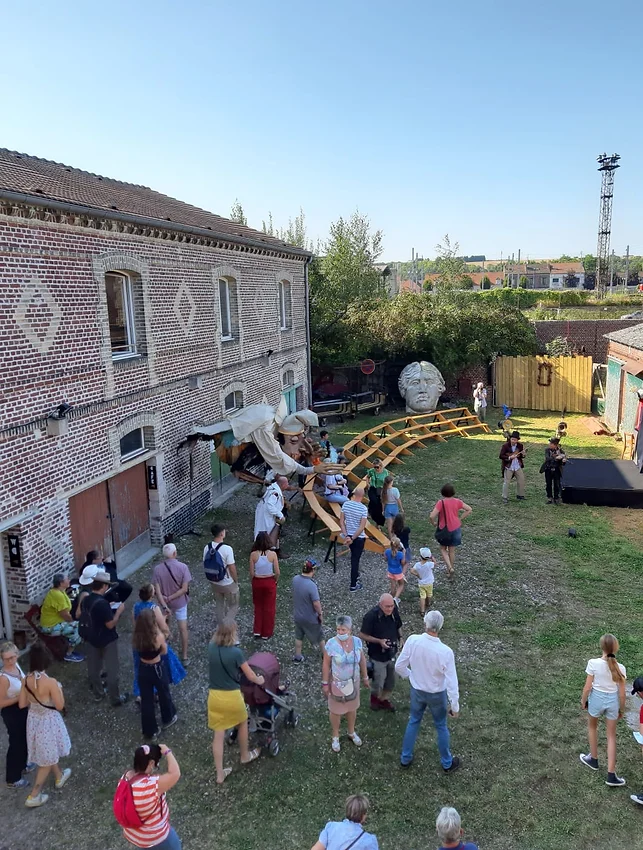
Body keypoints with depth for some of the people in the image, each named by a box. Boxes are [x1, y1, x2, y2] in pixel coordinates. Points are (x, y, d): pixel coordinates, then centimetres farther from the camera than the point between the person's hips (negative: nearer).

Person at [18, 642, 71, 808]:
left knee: (48, 753, 29)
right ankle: (33, 796, 24)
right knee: (48, 759, 16)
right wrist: (59, 689, -6)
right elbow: (60, 706, -19)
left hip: (33, 719, 6)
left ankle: (59, 777, 51)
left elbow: (22, 704, -3)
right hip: (49, 722, -6)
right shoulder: (50, 682, -31)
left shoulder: (26, 679, -13)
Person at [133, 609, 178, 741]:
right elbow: (164, 651, -8)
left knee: (146, 700, 17)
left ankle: (149, 730, 31)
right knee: (164, 694, 24)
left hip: (143, 669, 3)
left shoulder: (137, 637, -16)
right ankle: (168, 719, 47)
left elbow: (142, 650, 2)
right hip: (157, 669, -3)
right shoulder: (159, 637, -27)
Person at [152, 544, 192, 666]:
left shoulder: (157, 569, -18)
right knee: (183, 629, 11)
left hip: (165, 604, 2)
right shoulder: (183, 567, -21)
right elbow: (184, 589, -21)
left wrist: (164, 605, -18)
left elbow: (157, 590, -19)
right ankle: (184, 657, 18)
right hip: (180, 603, -2)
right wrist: (170, 598, -16)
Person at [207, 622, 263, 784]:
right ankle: (245, 756, 45)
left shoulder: (211, 648, -8)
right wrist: (260, 680, 11)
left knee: (218, 734, 13)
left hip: (214, 696, 3)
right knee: (242, 723, 26)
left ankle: (220, 774, 20)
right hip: (232, 696, -3)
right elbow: (250, 676, -7)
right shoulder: (235, 652, -19)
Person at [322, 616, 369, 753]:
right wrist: (325, 683, -10)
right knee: (336, 710, 16)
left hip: (353, 682, 3)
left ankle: (351, 732, 48)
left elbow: (362, 660, 1)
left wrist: (365, 677, 9)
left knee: (352, 707, 23)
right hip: (337, 683, -3)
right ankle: (335, 737, 40)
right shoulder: (331, 644, -25)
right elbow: (326, 664, -14)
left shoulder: (357, 641, -15)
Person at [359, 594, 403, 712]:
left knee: (390, 680, 20)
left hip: (392, 653, 5)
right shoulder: (371, 616, -27)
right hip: (377, 655, -5)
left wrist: (400, 637, -10)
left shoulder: (394, 612, -12)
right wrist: (379, 641, -26)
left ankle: (384, 699, 44)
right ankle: (375, 698, 41)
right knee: (378, 681, 10)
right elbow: (362, 635, -17)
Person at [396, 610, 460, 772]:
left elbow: (399, 667, -14)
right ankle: (447, 763, 42)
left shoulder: (412, 640, -26)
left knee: (414, 721, 25)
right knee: (441, 726, 21)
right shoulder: (446, 652, -31)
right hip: (437, 694, -2)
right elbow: (452, 682, -22)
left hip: (417, 691, 2)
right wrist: (455, 706, -8)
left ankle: (405, 758, 41)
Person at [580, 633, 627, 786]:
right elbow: (622, 693, -7)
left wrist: (583, 701, 4)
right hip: (612, 701, 2)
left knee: (592, 727, 28)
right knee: (611, 736, 16)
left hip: (596, 698, -1)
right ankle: (611, 775, 19)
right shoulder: (620, 668, -16)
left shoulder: (593, 663, -23)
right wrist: (622, 709, 12)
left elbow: (587, 687, -15)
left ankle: (594, 759, 44)